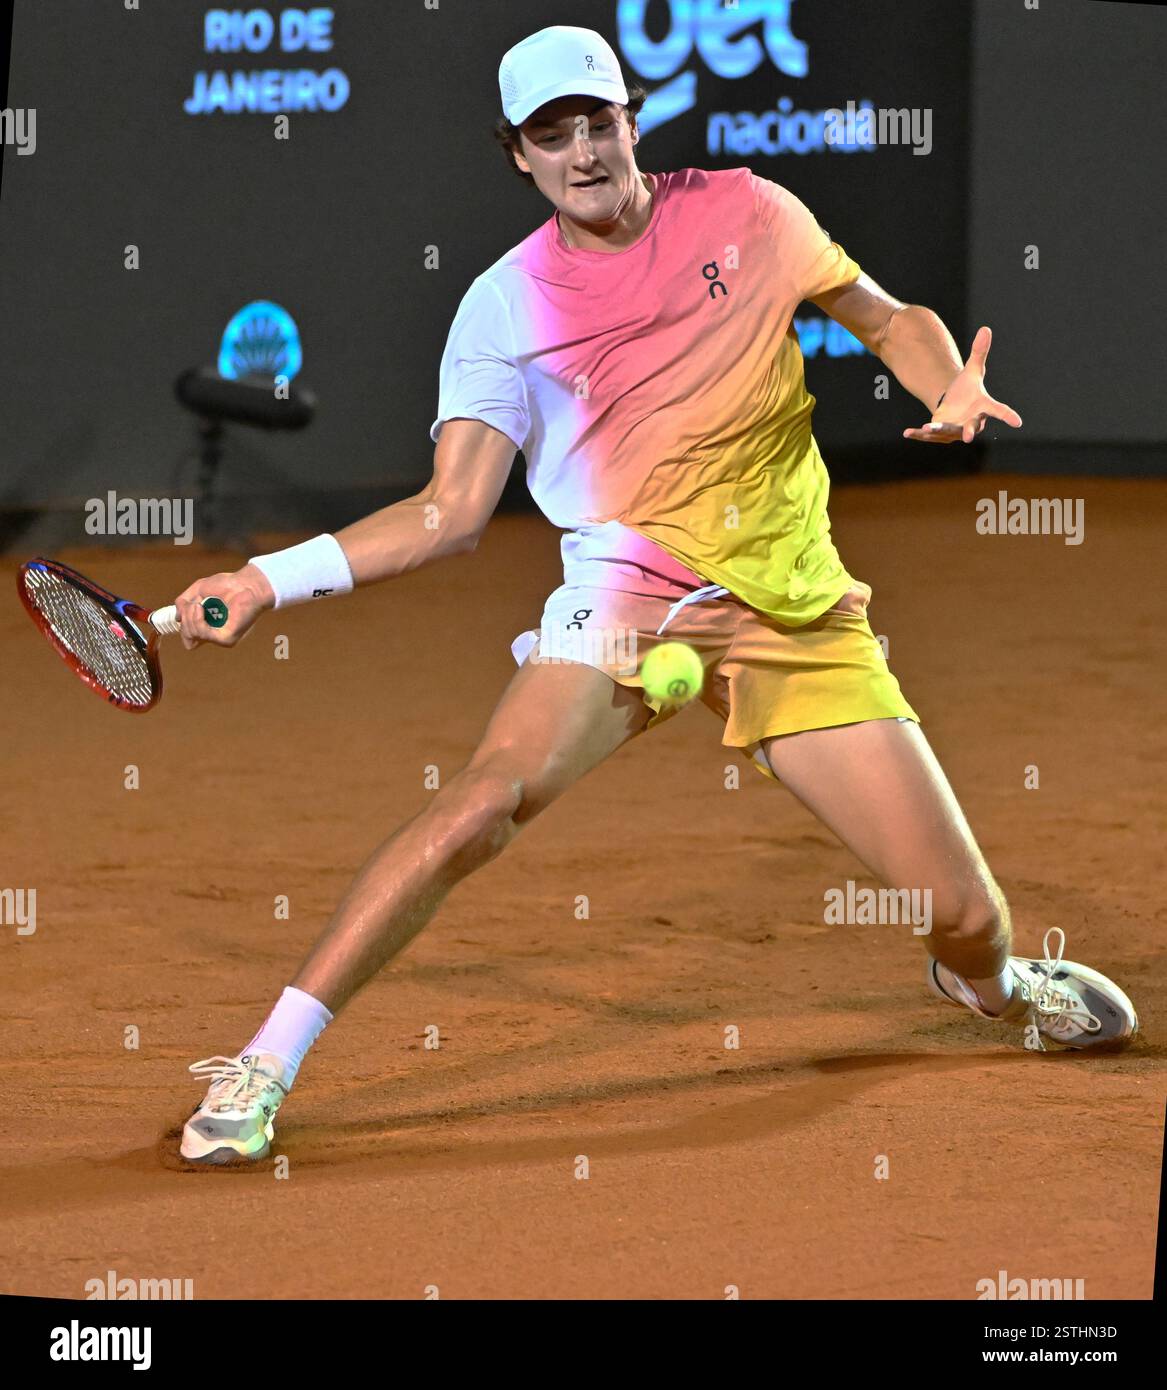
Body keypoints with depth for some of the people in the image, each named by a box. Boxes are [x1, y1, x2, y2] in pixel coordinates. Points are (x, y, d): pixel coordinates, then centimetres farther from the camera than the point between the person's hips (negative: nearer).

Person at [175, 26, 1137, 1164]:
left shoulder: (746, 215, 4)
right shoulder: (504, 305, 0)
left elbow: (888, 319, 16)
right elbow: (450, 513, -4)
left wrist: (951, 392, -7)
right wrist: (273, 578, -15)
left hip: (801, 617, 2)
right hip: (629, 590, -2)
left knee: (966, 917, -2)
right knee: (493, 792, -33)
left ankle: (990, 983, 39)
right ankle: (262, 1068, -29)